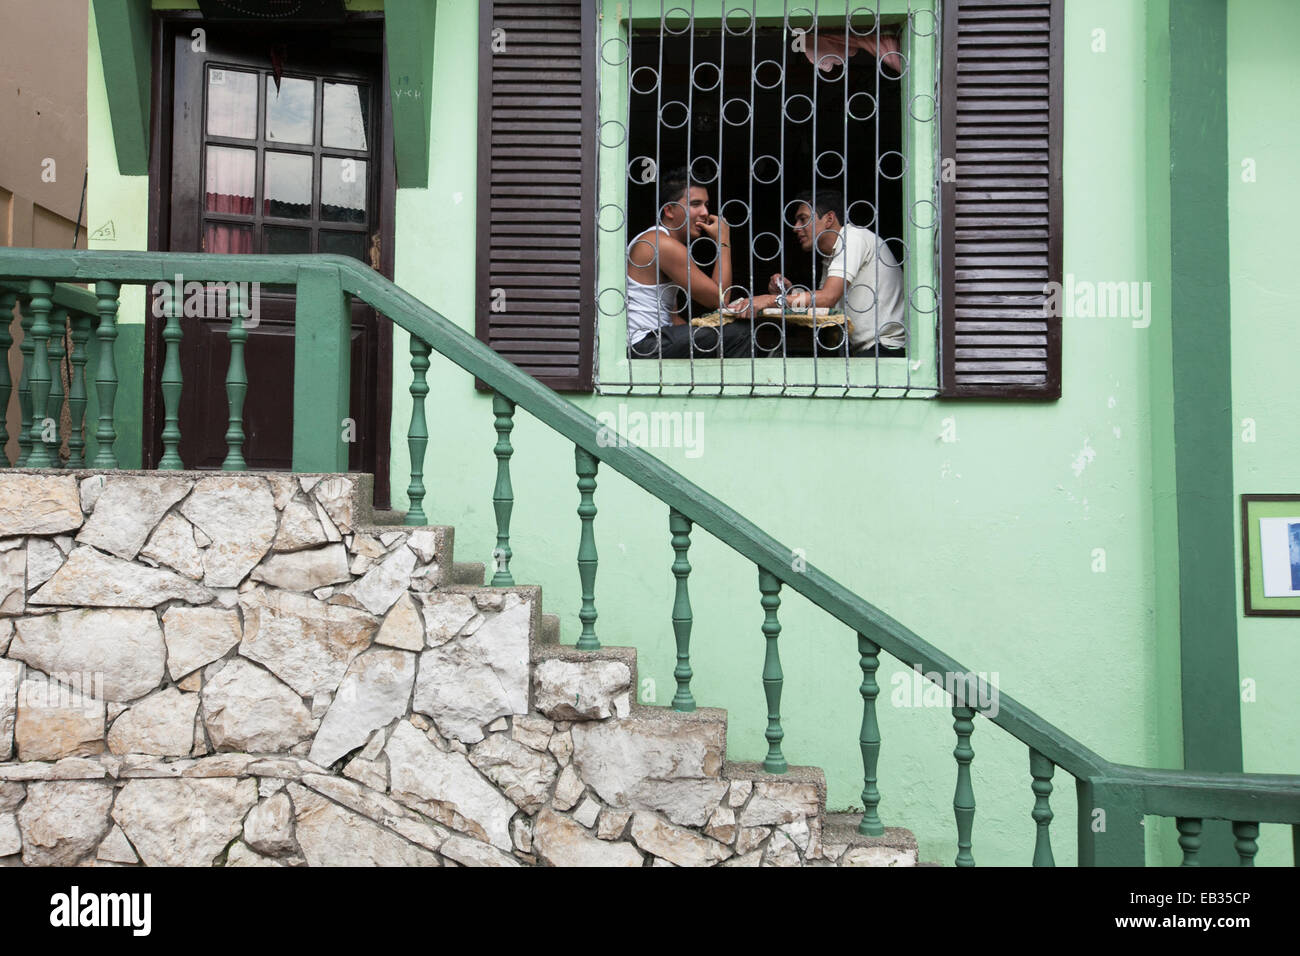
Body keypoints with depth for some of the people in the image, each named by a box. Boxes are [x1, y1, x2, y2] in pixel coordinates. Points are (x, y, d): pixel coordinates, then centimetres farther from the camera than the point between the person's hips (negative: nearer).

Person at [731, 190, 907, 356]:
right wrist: (790, 291, 0)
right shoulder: (829, 256, 18)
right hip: (860, 349, 8)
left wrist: (771, 300, -21)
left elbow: (828, 298, -21)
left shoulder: (854, 237, -11)